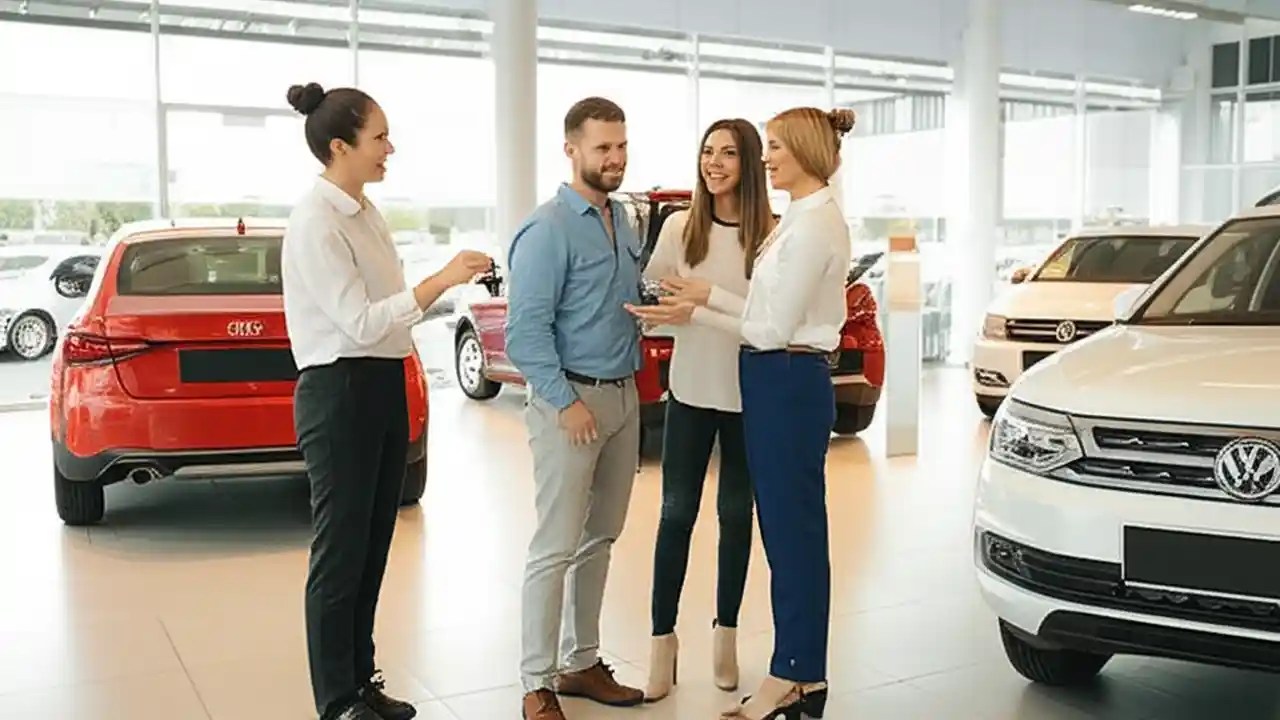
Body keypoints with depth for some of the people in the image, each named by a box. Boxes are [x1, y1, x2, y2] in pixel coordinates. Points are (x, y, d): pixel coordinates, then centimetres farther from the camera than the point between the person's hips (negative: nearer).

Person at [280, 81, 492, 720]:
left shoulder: (364, 211, 11)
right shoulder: (315, 222, -16)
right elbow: (359, 322, -21)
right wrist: (441, 281, -25)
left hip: (384, 385, 9)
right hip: (339, 392, -9)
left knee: (372, 546, 15)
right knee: (341, 550, 1)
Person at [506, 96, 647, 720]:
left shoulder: (623, 223, 12)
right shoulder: (548, 230, -12)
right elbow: (525, 331, -17)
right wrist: (566, 402, -19)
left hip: (624, 397, 8)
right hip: (572, 396, -8)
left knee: (599, 540, 14)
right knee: (556, 547, -4)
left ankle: (581, 662, 25)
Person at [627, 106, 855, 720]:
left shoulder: (815, 223, -15)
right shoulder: (801, 218, 15)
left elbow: (774, 327, -16)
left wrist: (698, 315, -7)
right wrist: (703, 302, 6)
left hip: (789, 385, -10)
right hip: (779, 381, 10)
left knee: (792, 529, -2)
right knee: (790, 529, 13)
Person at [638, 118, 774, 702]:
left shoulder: (770, 233, -6)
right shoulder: (679, 227, 2)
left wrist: (710, 296, -18)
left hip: (750, 394, -1)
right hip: (691, 390, 1)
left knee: (736, 515, 11)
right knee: (676, 514, 3)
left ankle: (726, 633, 26)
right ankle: (663, 639, 12)